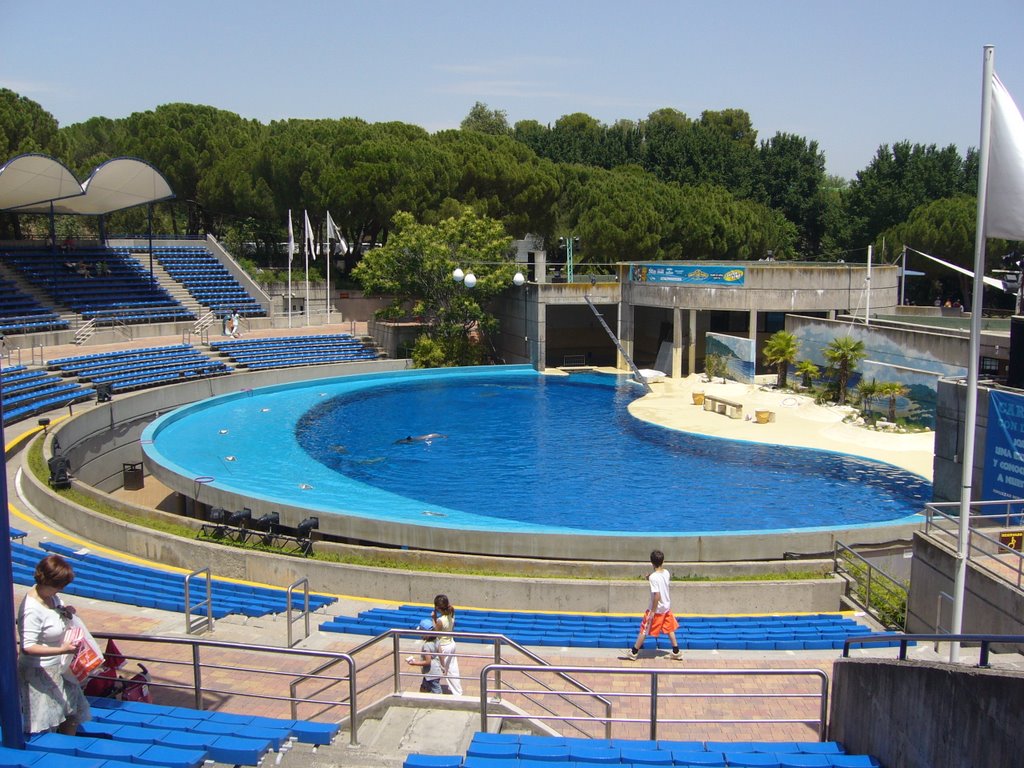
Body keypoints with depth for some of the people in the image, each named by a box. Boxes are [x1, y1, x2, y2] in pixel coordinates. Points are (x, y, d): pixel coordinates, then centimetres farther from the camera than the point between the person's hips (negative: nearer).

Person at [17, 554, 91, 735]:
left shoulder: (52, 596, -3)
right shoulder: (32, 610, -28)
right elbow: (27, 647, -28)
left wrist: (66, 612, -1)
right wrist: (61, 650, -37)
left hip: (59, 669, 9)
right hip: (40, 673, -9)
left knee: (73, 713, 19)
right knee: (46, 728, 4)